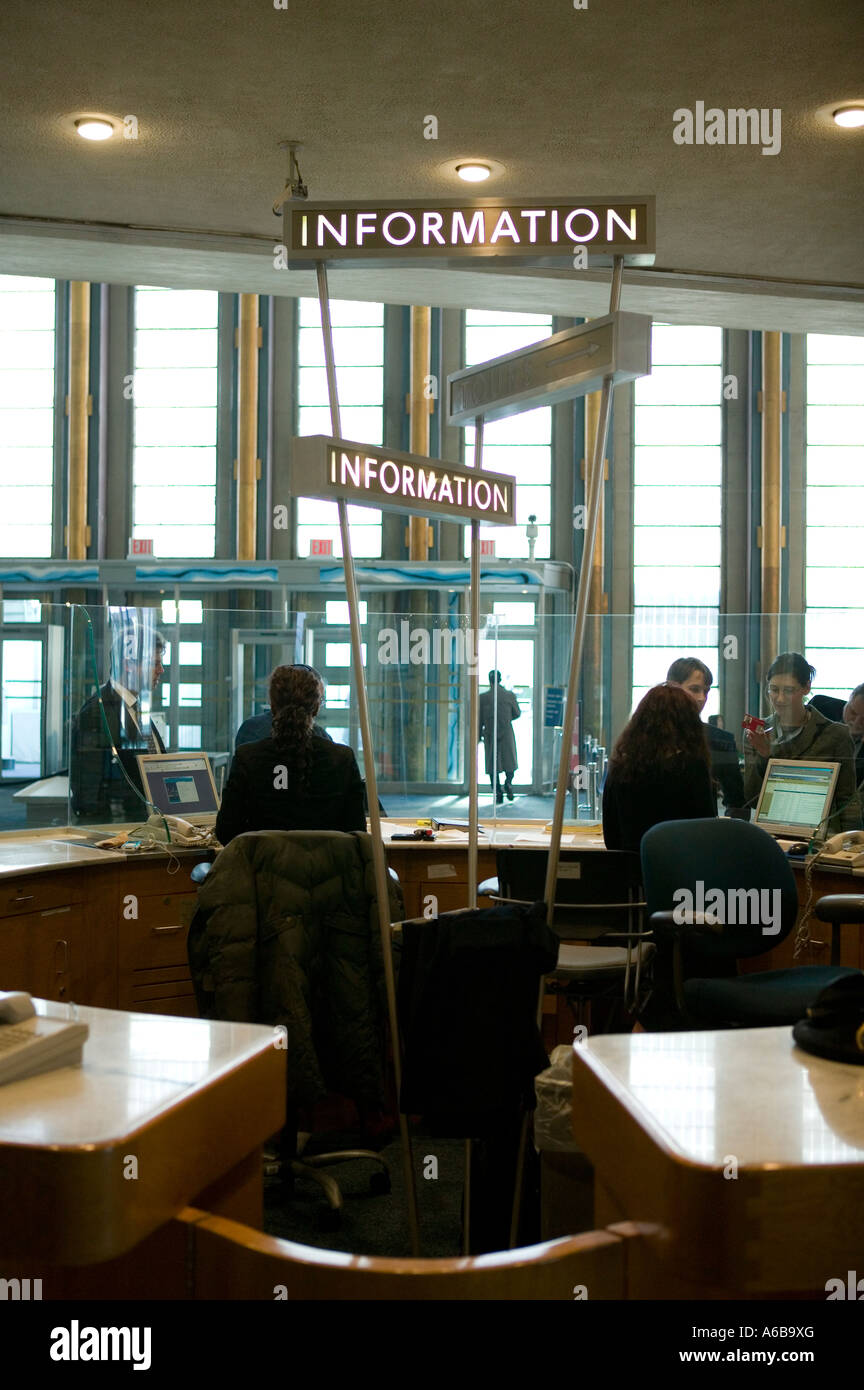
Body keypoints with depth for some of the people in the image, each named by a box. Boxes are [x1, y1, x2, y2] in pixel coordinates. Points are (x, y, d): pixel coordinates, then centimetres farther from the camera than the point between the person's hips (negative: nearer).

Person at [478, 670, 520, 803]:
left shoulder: (482, 697, -6)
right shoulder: (510, 695, -4)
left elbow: (479, 719, -1)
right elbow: (517, 713, 8)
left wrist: (479, 735, 11)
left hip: (490, 734, 0)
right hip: (507, 733, 0)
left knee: (492, 764, 7)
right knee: (510, 761, 14)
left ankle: (497, 792, 0)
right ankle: (508, 782, -11)